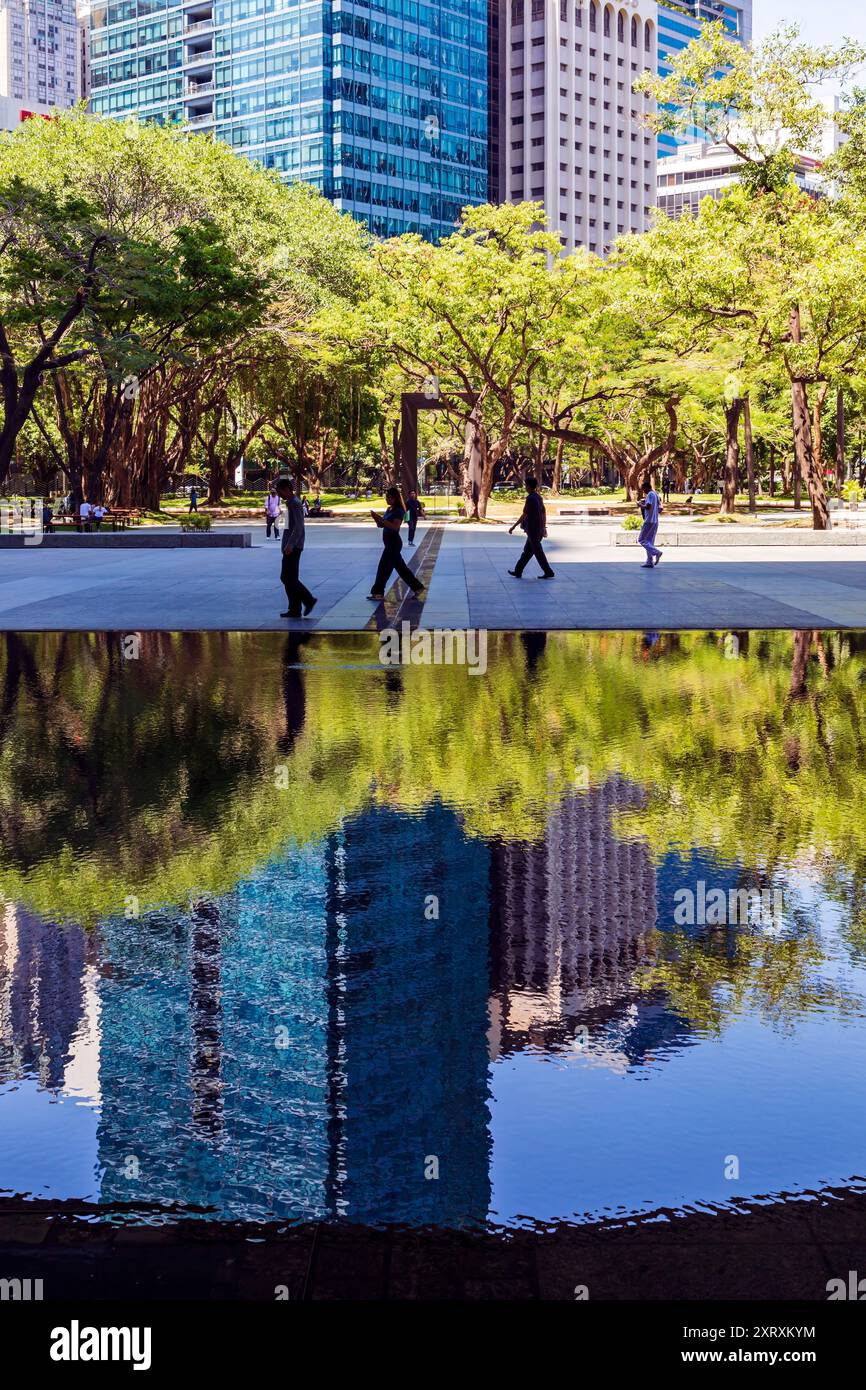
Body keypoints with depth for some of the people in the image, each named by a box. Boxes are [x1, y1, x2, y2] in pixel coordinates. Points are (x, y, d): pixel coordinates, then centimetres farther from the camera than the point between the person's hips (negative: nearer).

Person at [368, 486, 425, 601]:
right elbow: (381, 525, 17)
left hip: (393, 543, -10)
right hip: (389, 542, 10)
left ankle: (378, 593, -2)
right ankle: (417, 587, 19)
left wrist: (381, 519, -27)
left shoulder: (398, 511, -13)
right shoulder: (389, 509, 14)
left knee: (384, 567, -6)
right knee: (400, 567, 13)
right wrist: (376, 518, -3)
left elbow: (395, 526, -25)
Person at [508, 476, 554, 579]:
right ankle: (518, 571, 19)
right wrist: (544, 528, 24)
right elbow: (544, 513, 15)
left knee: (538, 552, -2)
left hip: (532, 530, -9)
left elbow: (524, 515, -17)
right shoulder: (539, 497, 9)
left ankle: (548, 572, -1)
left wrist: (513, 527, -12)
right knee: (527, 551, 13)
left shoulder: (530, 499, -17)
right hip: (539, 530, 9)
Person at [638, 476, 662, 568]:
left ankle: (656, 552, -19)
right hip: (655, 521, 9)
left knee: (641, 540, -4)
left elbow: (648, 506, -25)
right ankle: (650, 562, 7)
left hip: (649, 521, -9)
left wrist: (641, 505, -6)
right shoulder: (656, 494, 16)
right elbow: (659, 508, 22)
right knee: (649, 541, 10)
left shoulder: (650, 494, -13)